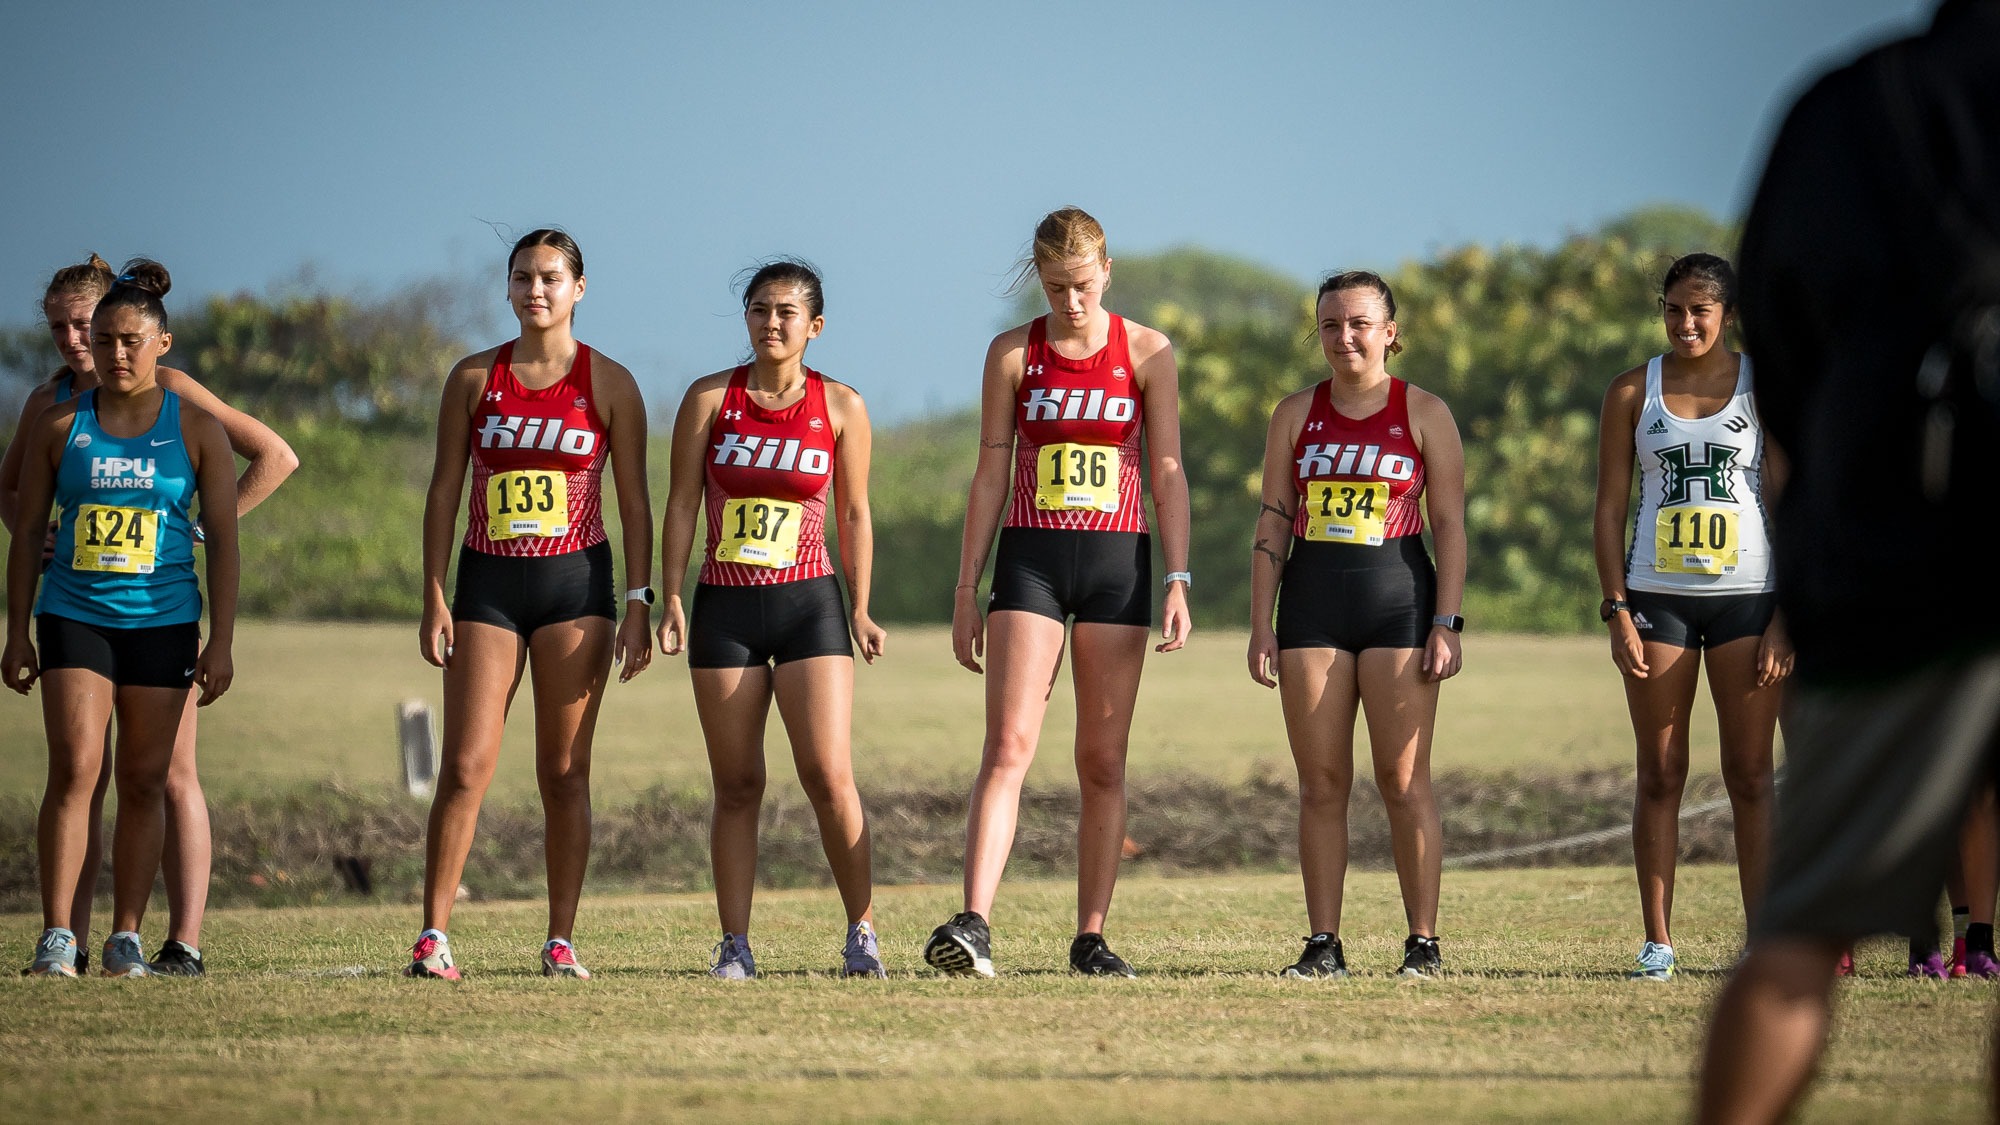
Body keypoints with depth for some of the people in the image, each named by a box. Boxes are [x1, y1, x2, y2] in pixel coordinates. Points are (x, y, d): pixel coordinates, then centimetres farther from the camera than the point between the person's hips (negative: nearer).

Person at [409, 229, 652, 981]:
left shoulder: (609, 384, 3)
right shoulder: (473, 379, 6)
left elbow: (633, 501, 3)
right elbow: (444, 490, 7)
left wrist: (639, 603, -3)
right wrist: (434, 599, 0)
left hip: (575, 581, -1)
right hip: (487, 581, 1)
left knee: (564, 771, 1)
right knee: (465, 767, -6)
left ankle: (562, 940, 5)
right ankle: (433, 936, -4)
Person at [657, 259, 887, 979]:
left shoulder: (840, 407, 3)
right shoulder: (710, 399, 3)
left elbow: (854, 515, 9)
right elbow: (681, 504, 4)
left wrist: (861, 611, 5)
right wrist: (670, 600, -4)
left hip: (809, 603, -1)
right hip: (724, 608, 1)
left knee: (830, 776, -12)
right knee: (736, 785, 2)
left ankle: (862, 933, -1)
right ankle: (735, 946, 6)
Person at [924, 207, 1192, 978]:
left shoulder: (1146, 354, 3)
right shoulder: (1012, 354, 5)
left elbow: (1167, 473, 2)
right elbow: (990, 475, 6)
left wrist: (1177, 581, -7)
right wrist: (966, 591, 3)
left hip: (1116, 563, 0)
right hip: (1030, 559, 0)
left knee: (1103, 761, 3)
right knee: (1008, 745, -14)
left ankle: (1091, 937, 9)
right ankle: (974, 924, -23)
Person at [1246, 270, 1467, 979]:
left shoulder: (1424, 414, 4)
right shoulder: (1296, 414, 12)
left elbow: (1450, 522, 1)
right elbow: (1273, 522, 10)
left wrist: (1447, 622, -8)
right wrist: (1260, 623, 2)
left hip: (1399, 599, -3)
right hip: (1311, 600, 3)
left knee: (1404, 781, -6)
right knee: (1320, 785, 1)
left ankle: (1423, 944, -2)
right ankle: (1323, 946, 4)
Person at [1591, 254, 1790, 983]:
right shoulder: (1632, 393, 7)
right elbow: (1610, 509, 6)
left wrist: (1784, 620, -5)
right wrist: (1617, 610, -4)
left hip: (1747, 595, -1)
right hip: (1657, 595, 1)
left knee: (1750, 774, -1)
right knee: (1660, 773, 1)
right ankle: (1658, 943, 4)